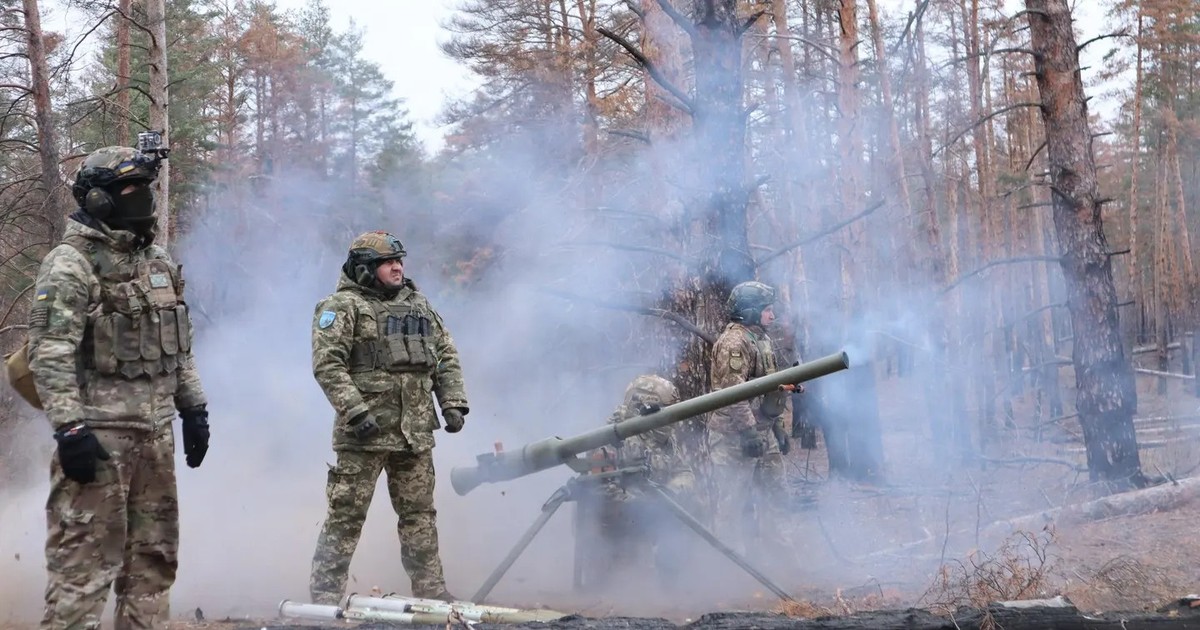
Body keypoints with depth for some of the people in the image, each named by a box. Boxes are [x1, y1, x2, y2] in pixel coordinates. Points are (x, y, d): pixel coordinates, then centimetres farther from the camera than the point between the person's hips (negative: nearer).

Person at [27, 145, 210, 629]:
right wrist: (70, 428, -22)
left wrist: (193, 408, 15)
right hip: (99, 434, -8)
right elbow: (49, 355, -16)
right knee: (84, 561, -5)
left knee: (153, 557, 12)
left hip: (155, 433, 8)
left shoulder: (159, 262, 15)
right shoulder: (70, 264, -9)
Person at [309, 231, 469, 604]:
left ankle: (430, 590, 20)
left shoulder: (419, 305, 18)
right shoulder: (342, 307, -3)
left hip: (416, 432, 6)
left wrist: (453, 403, 7)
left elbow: (447, 355, 20)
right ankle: (324, 595, 3)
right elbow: (327, 363, -12)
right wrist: (355, 411, -20)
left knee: (419, 514, 12)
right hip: (365, 432, -6)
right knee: (346, 515, -3)